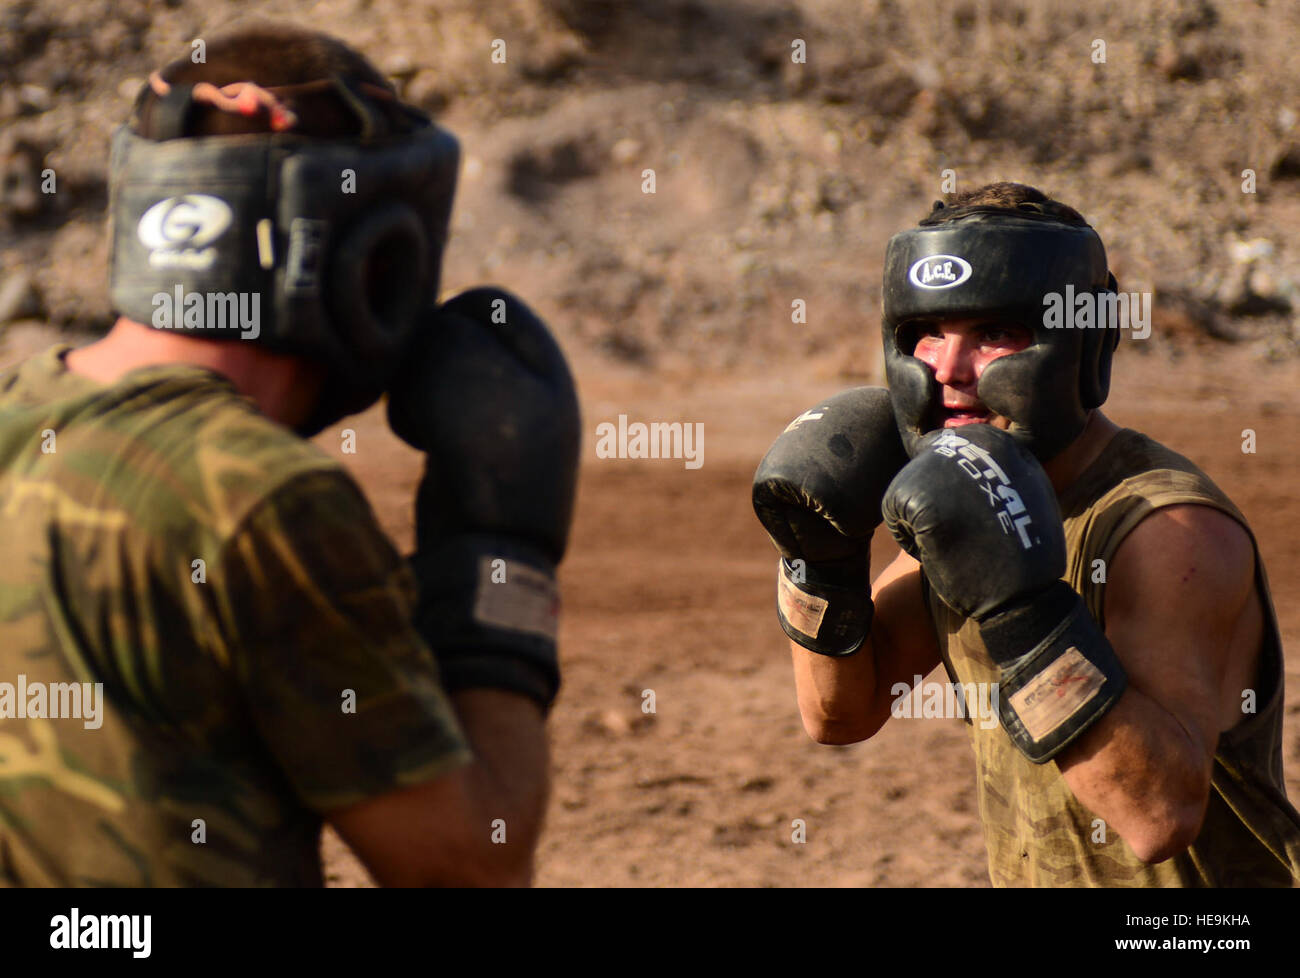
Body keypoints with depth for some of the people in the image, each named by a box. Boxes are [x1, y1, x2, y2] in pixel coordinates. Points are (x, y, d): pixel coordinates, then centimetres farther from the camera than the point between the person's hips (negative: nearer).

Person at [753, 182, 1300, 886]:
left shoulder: (1174, 533, -20)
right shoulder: (974, 505, 2)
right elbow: (839, 714, 7)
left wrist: (1025, 610, -36)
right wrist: (821, 562, -9)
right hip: (1028, 879, 6)